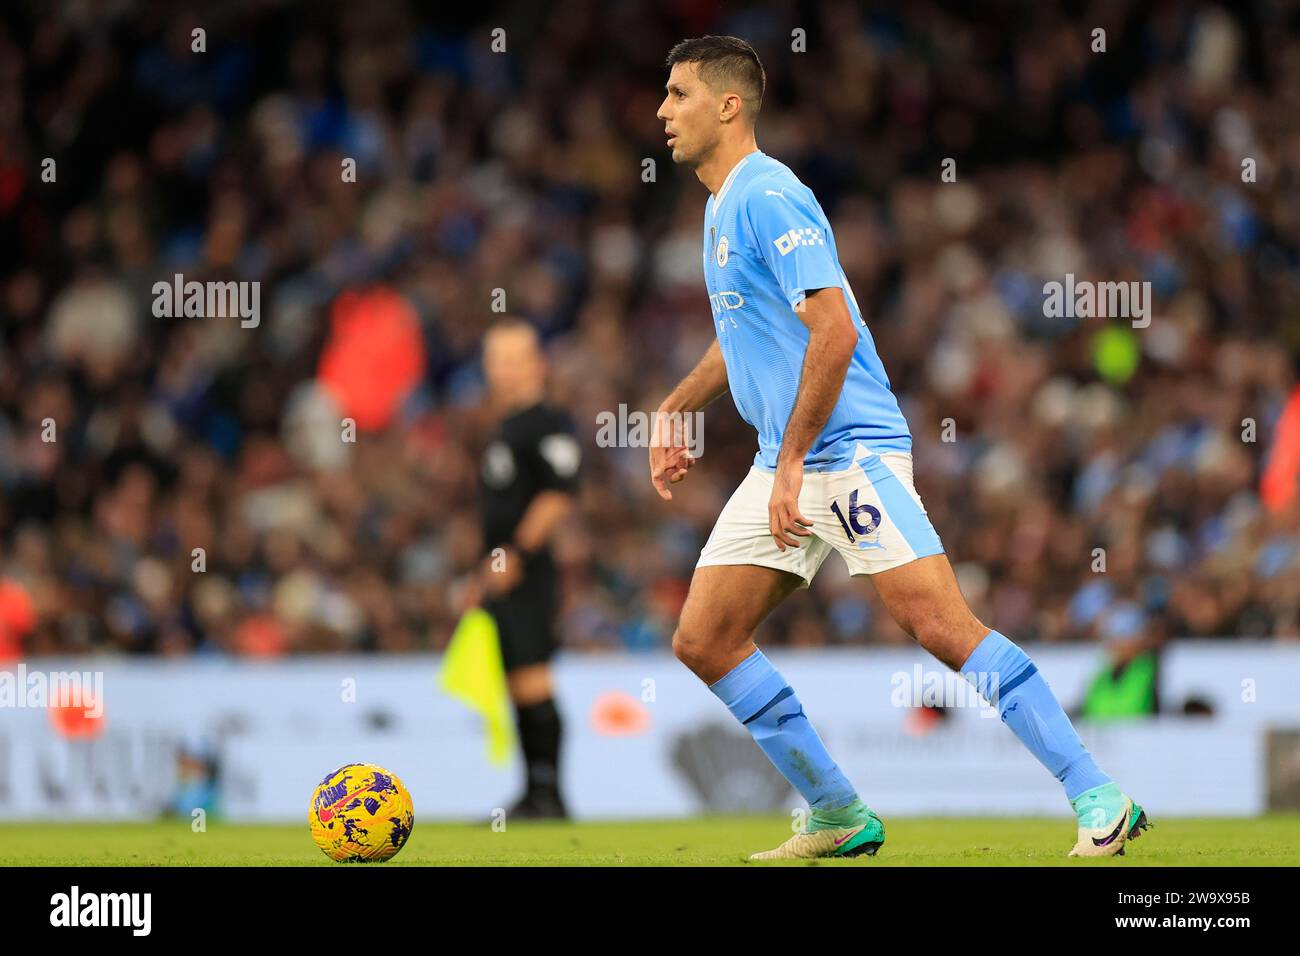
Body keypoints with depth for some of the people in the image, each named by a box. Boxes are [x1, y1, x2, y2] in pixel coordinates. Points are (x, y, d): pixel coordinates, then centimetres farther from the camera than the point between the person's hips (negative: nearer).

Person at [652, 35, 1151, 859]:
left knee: (939, 624, -18)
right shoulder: (722, 208, 17)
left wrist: (792, 463, -23)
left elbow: (835, 332, -22)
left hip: (850, 450, -10)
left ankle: (1098, 798, -15)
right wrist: (673, 411, 30)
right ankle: (840, 817, 11)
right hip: (785, 460, 10)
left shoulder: (767, 197, -13)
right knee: (703, 640, 5)